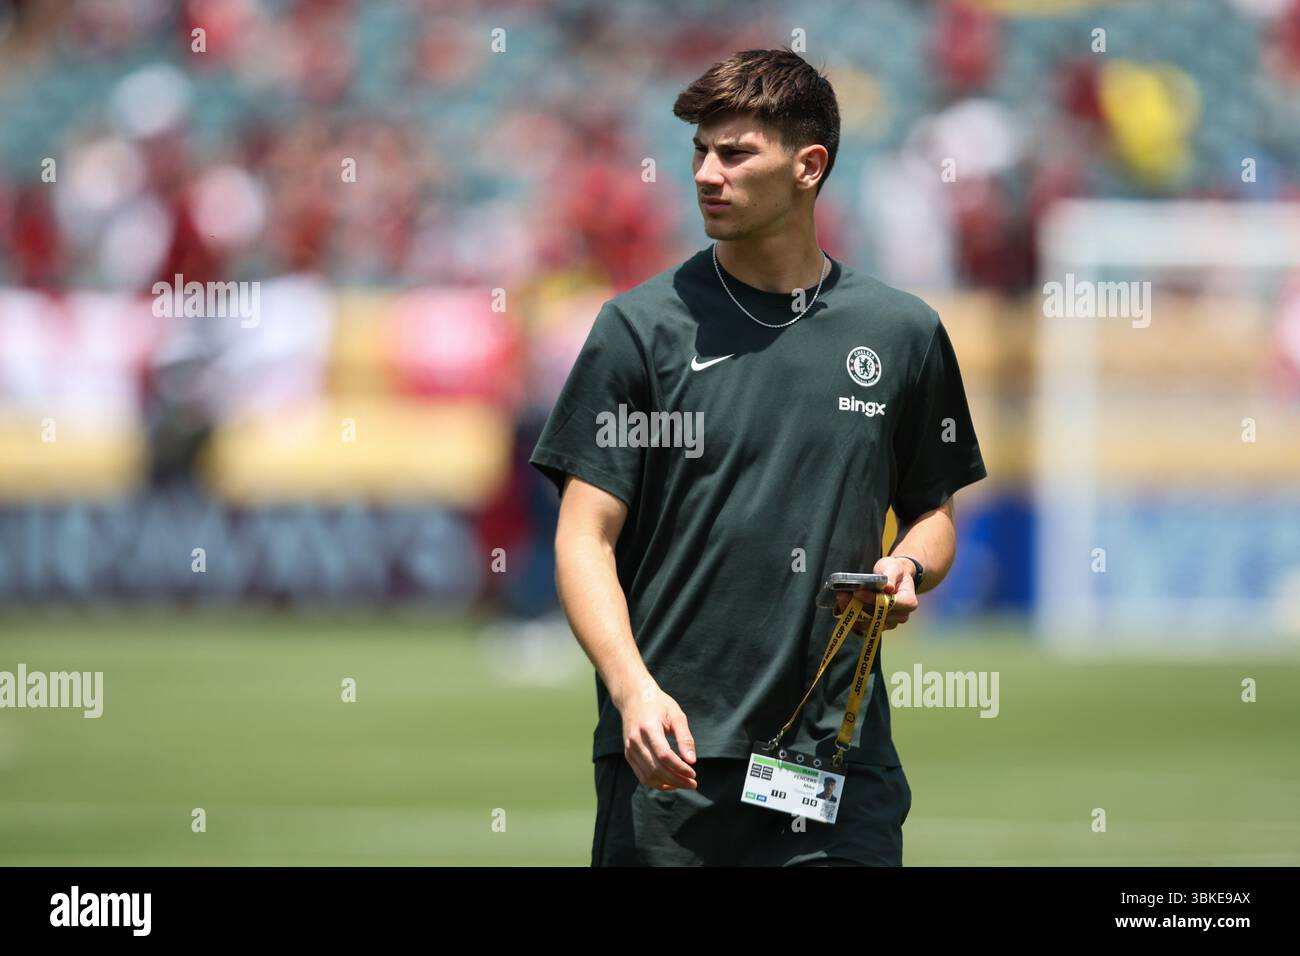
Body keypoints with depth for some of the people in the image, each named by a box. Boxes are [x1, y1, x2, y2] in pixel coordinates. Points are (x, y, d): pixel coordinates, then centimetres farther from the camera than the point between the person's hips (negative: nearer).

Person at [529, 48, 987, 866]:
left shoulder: (904, 332, 8)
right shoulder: (641, 326, 1)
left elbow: (934, 513, 19)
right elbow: (585, 538, -2)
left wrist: (908, 568, -4)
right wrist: (633, 687, -17)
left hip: (843, 761, 2)